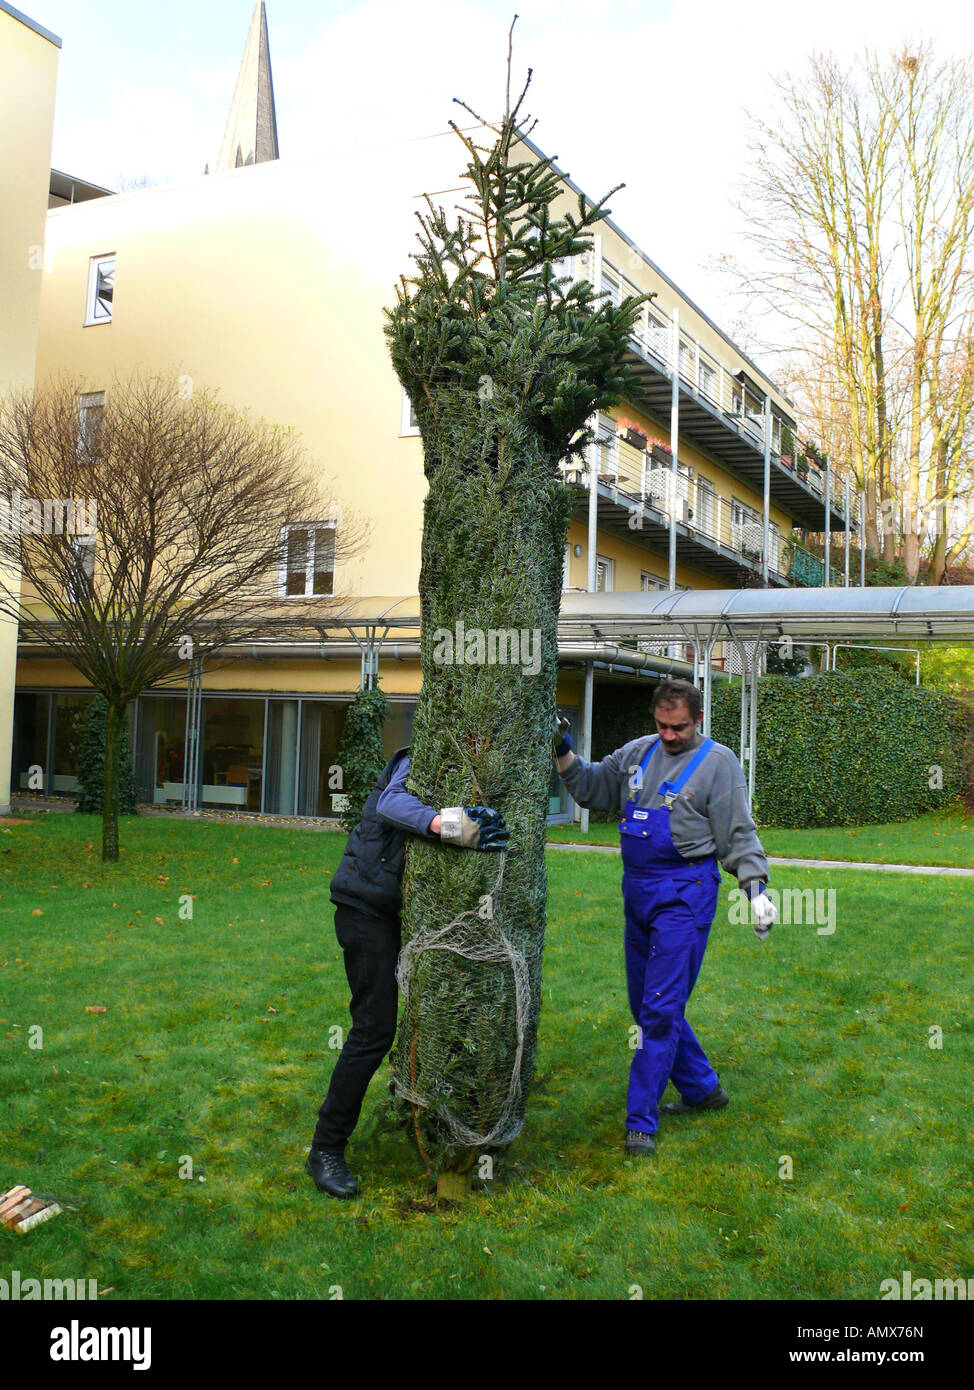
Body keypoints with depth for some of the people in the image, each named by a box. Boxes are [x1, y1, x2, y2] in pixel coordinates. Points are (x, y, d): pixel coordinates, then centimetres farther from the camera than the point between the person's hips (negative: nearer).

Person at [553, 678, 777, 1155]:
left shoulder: (717, 762, -5)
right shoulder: (637, 752, 11)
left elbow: (738, 834, -4)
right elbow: (592, 788, 23)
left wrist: (756, 886, -14)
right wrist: (564, 755, 9)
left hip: (685, 893, -7)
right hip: (637, 891, 7)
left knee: (661, 1008, -8)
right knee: (645, 1002, 14)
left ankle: (641, 1120, 0)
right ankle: (702, 1088, 31)